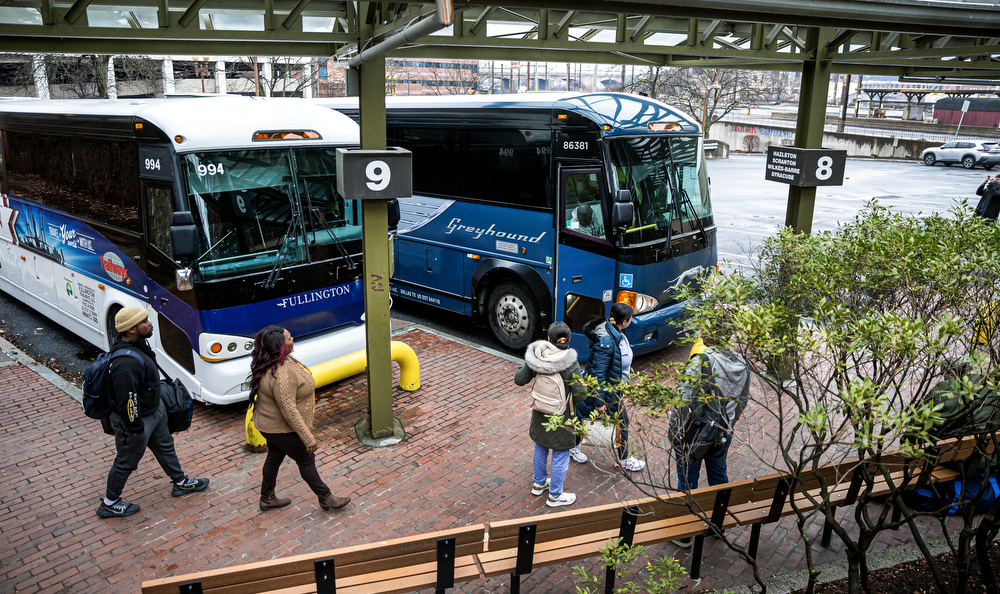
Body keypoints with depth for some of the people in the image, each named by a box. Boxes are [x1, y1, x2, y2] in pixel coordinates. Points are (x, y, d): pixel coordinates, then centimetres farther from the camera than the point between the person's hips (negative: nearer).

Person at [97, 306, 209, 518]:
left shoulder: (138, 343, -5)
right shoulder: (126, 362, -37)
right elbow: (126, 399, -31)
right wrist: (134, 427, -20)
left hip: (154, 408, 10)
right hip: (137, 419, -10)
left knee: (165, 446, 26)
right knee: (126, 462, 11)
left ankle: (180, 482, 46)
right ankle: (109, 504, 32)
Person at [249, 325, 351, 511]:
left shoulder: (278, 360, -4)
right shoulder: (281, 376, -36)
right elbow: (289, 411, -33)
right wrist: (308, 438, -28)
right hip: (282, 429, -9)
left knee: (274, 458, 24)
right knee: (306, 461, 8)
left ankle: (267, 499, 43)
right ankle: (326, 498, 26)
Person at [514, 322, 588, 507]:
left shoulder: (535, 358, -15)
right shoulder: (570, 363, -27)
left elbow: (519, 380, -5)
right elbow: (580, 396, -22)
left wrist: (528, 366, 13)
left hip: (540, 413, 5)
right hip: (561, 416, -5)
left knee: (540, 449, 26)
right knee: (560, 456, 14)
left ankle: (538, 484, 47)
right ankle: (555, 496, 30)